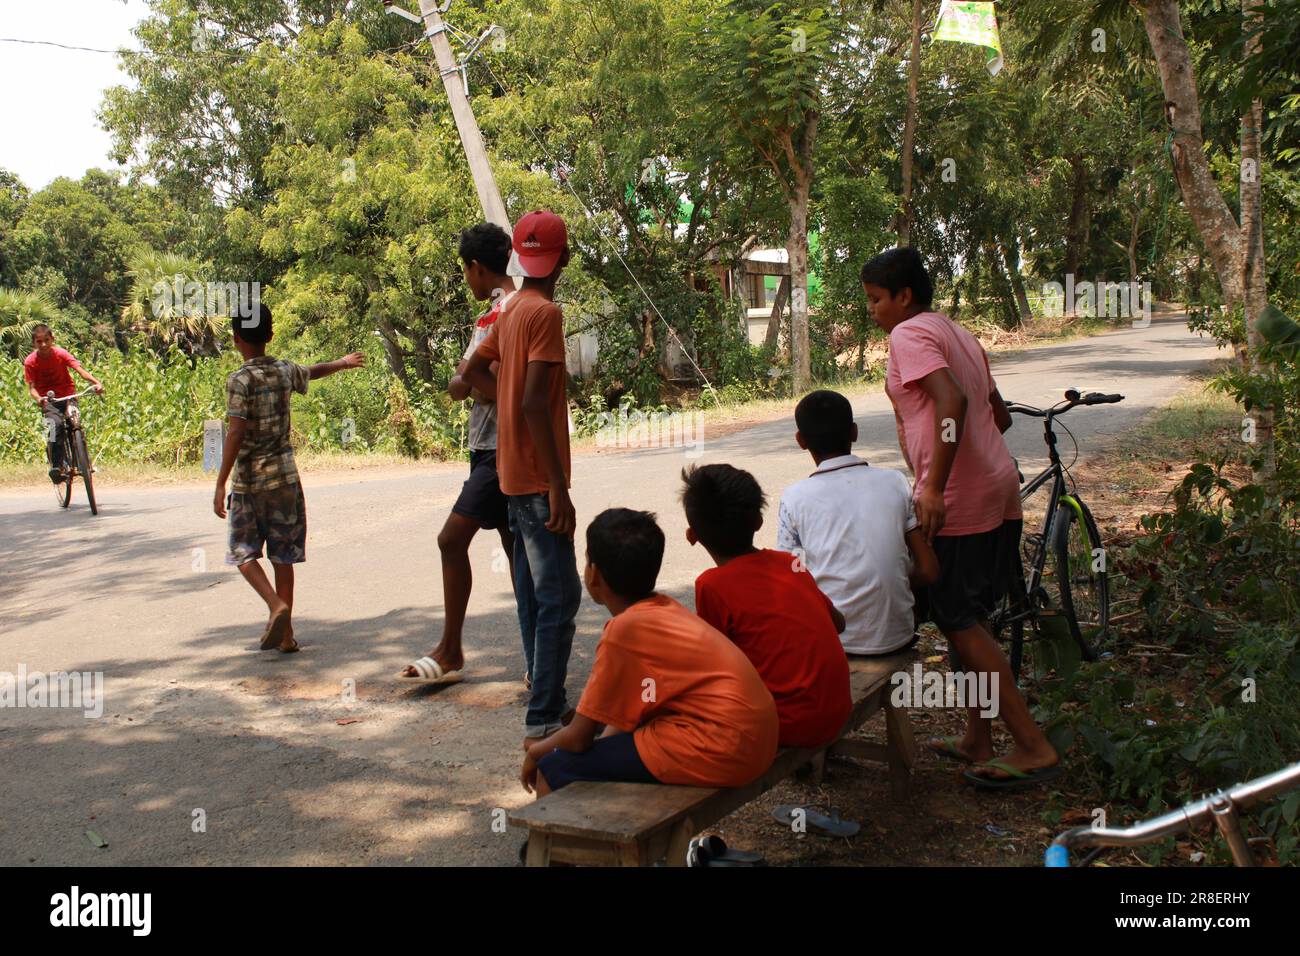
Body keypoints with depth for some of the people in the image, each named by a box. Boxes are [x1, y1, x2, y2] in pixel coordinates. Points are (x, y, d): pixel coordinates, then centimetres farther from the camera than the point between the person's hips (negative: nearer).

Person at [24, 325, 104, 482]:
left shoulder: (61, 354, -10)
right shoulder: (30, 362, -10)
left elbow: (80, 370, -22)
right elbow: (31, 387, -13)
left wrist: (96, 383, -40)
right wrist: (38, 398, -37)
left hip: (67, 395, 1)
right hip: (47, 399, -1)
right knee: (56, 423, -29)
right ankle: (55, 466, -26)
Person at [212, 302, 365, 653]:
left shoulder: (239, 380, -12)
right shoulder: (285, 371, 5)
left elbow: (235, 434, -18)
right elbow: (314, 371, 27)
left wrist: (220, 484, -16)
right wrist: (343, 362, 48)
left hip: (249, 479, -4)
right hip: (284, 474, 5)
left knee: (244, 551, 6)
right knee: (282, 555, 10)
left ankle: (277, 606, -17)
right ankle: (285, 632, 13)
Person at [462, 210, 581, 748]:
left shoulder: (513, 311, 12)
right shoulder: (545, 313, -15)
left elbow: (473, 373, 23)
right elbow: (535, 403, -23)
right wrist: (559, 487, -22)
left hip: (514, 474, 9)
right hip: (538, 477, -9)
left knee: (534, 593, 15)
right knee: (559, 596, -8)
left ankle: (545, 700, 24)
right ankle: (543, 723, -7)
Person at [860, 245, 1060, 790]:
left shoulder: (910, 335, -8)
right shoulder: (959, 334, 20)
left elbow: (952, 401, -24)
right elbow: (999, 415, 23)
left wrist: (934, 487, -27)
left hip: (958, 501, -10)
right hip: (999, 490, 10)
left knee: (958, 623, -3)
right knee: (967, 619, 17)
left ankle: (1033, 747, -2)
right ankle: (978, 740, 24)